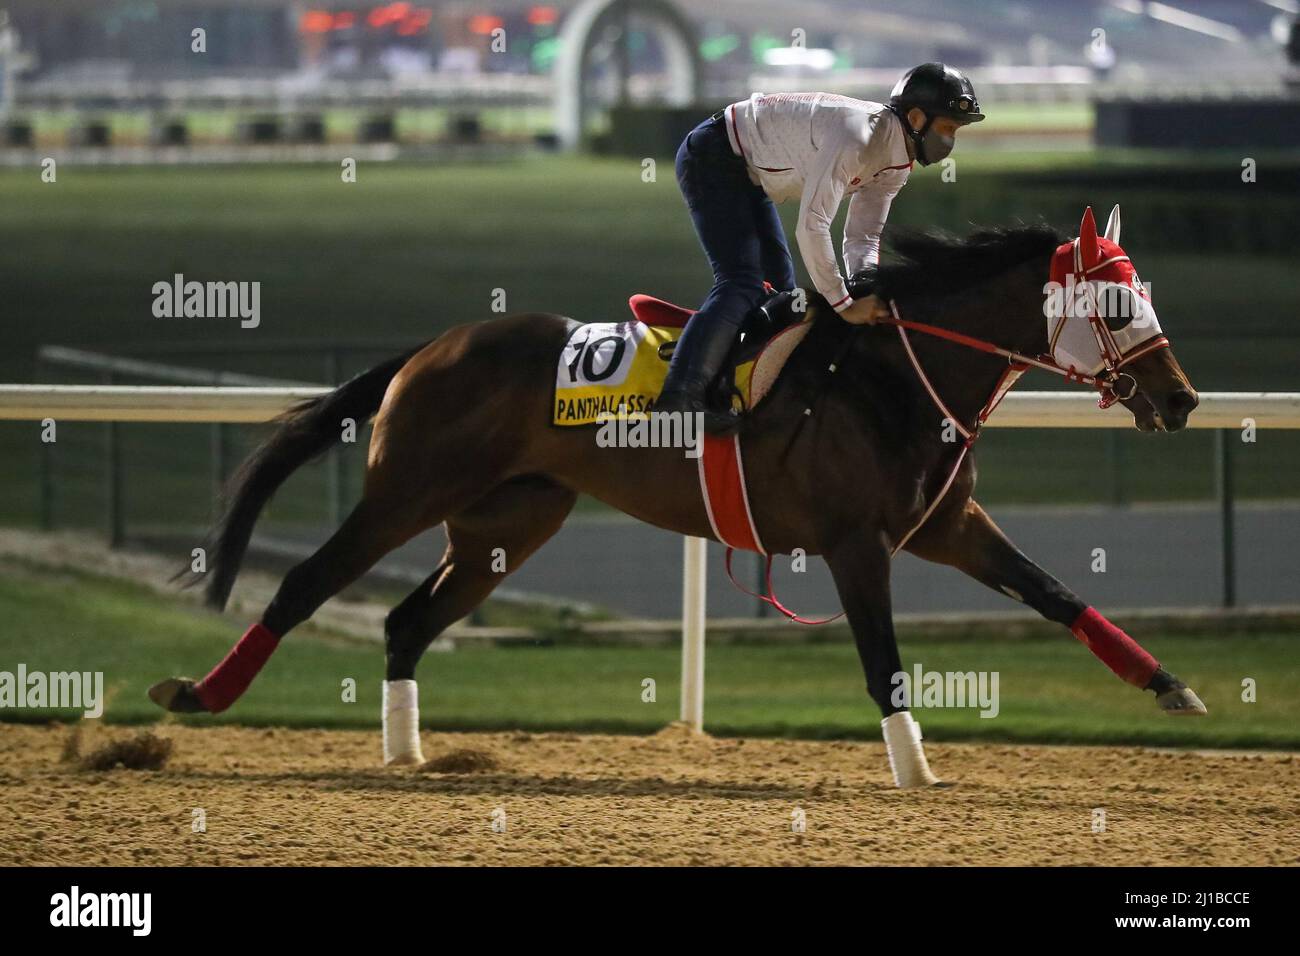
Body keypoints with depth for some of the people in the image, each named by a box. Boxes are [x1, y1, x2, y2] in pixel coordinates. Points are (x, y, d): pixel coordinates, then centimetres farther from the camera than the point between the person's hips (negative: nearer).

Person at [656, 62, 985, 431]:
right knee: (742, 282, -20)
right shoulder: (855, 137, -33)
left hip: (748, 176, 11)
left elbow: (862, 239, 3)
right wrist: (844, 304, -29)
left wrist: (866, 293, -17)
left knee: (779, 289, 10)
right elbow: (812, 227, -36)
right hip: (713, 156, -11)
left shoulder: (896, 164, -2)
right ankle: (679, 398, -27)